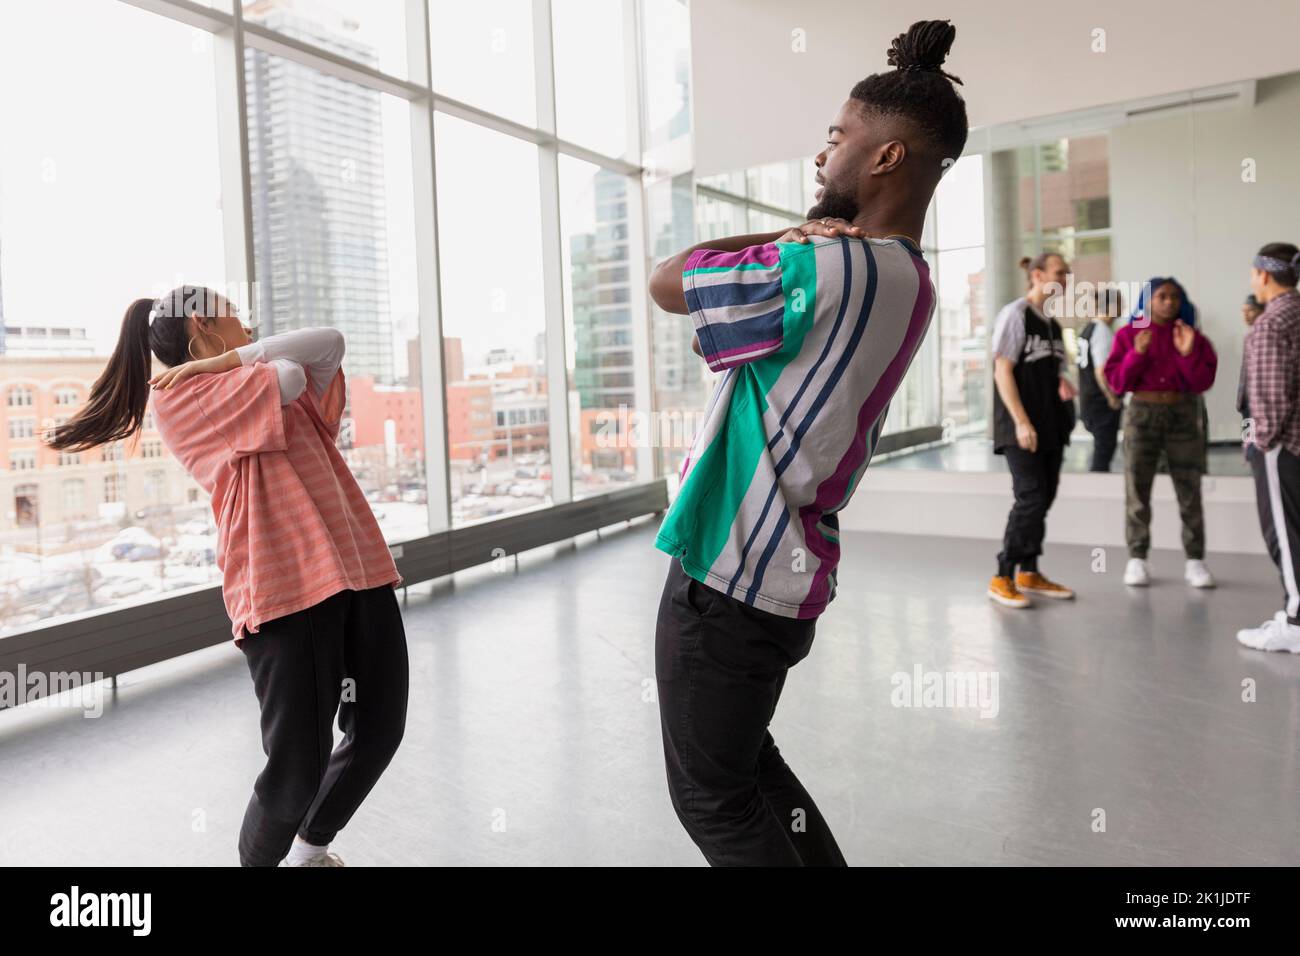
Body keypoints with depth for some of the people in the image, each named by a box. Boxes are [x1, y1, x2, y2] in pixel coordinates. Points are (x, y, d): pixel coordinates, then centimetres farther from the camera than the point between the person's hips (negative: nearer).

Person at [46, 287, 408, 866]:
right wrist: (235, 362, 13)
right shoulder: (177, 397, 2)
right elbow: (290, 374, -7)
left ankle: (310, 848, 36)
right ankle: (258, 857, 24)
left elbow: (329, 345, 10)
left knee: (379, 731, 11)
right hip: (287, 587, -7)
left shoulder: (268, 388, 24)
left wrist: (229, 360, 6)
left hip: (359, 570, 7)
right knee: (298, 763, -6)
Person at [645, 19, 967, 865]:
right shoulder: (910, 282, 9)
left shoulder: (827, 268, -21)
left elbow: (667, 283, -9)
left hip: (727, 578, -9)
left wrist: (802, 234, -2)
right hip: (780, 573, 9)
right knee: (748, 762, 25)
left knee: (714, 798, 8)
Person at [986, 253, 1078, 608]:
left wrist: (1062, 383, 3)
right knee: (1031, 498, -12)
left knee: (1044, 498, 9)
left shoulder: (1052, 323, 16)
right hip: (1022, 427, -8)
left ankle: (1029, 572, 19)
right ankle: (1002, 578, -4)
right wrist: (1021, 422, -20)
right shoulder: (1015, 315, -7)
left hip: (1050, 426, 8)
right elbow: (1003, 371, -13)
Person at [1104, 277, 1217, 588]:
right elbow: (1116, 381, -5)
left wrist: (1188, 353, -17)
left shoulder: (1192, 336, 4)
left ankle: (1195, 560, 6)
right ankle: (1137, 559, 5)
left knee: (1189, 492, 0)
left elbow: (1203, 382, -3)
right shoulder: (1128, 335, 0)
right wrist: (1137, 354, -19)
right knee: (1137, 491, -1)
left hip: (1183, 415, 1)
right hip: (1142, 414, -1)